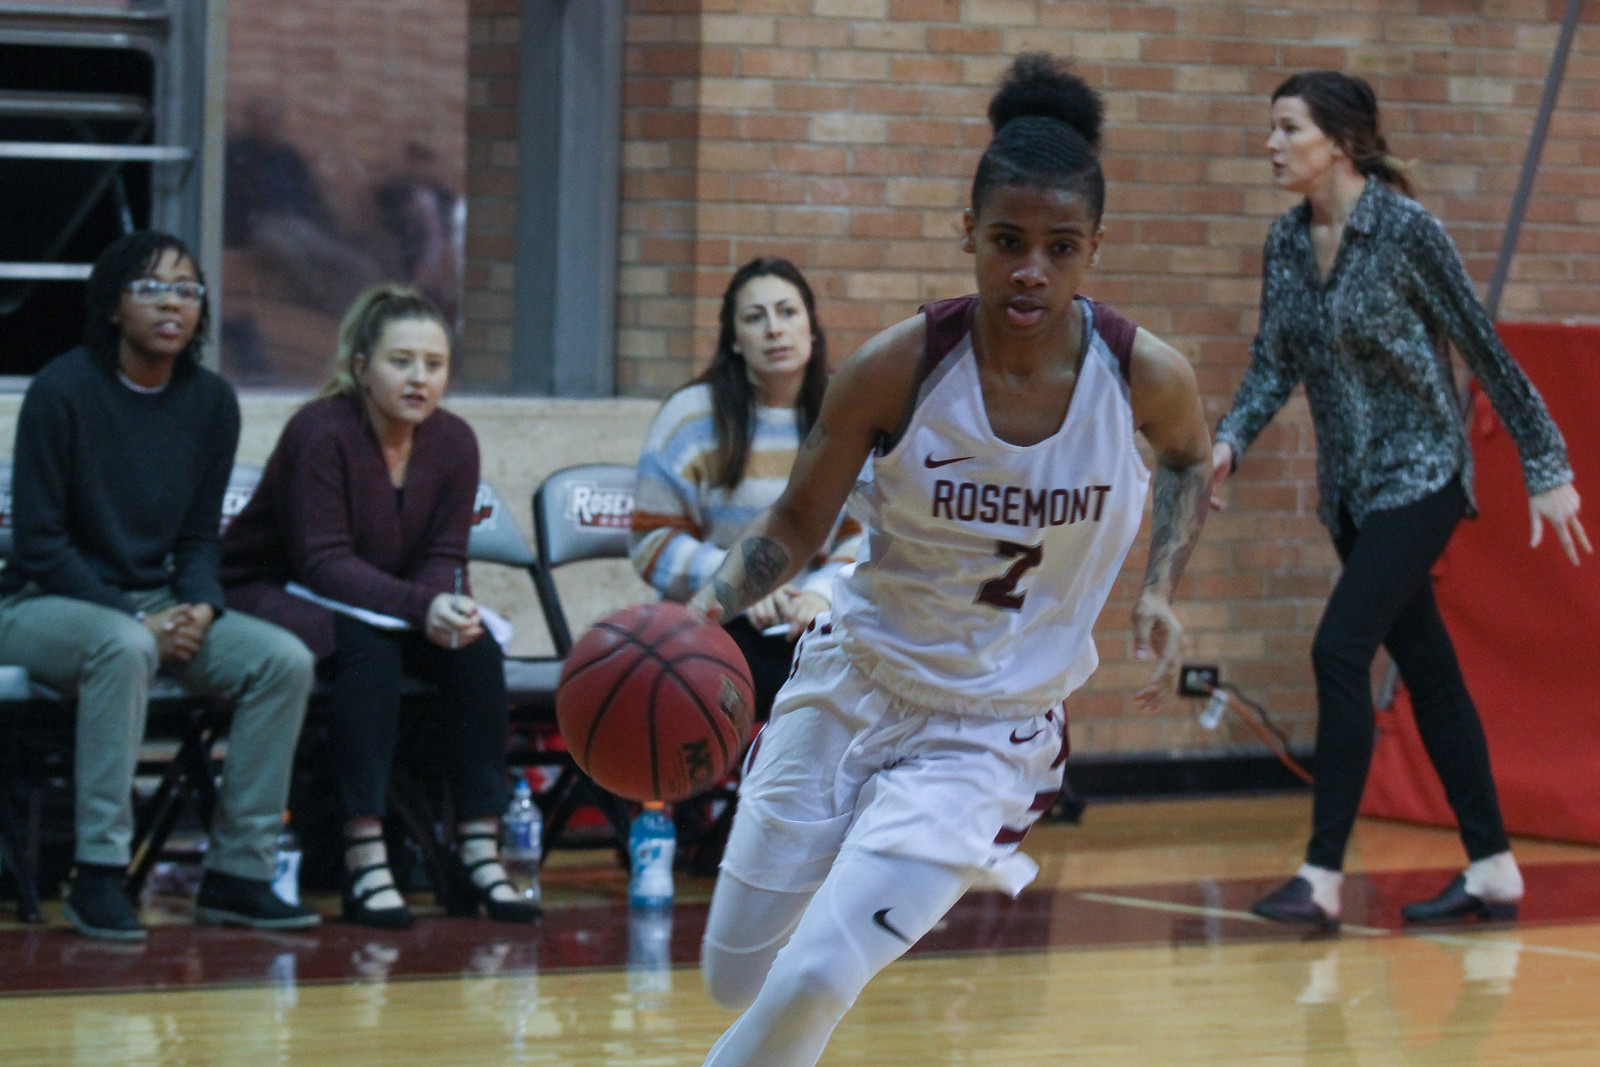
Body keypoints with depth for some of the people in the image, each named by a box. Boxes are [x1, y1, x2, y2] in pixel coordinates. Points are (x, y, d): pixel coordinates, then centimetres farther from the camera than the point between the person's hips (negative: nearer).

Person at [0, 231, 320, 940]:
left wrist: (199, 609, -11)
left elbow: (198, 537, 11)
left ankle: (237, 873, -12)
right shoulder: (62, 392, -13)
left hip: (155, 603, 6)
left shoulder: (211, 403, 4)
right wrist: (137, 619, -21)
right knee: (124, 647, -40)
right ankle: (98, 875, -34)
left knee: (285, 661, -18)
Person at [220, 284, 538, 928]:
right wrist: (420, 607, -39)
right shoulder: (321, 433, -21)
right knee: (366, 646, -35)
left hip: (383, 606, 6)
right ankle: (364, 860, -39)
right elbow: (322, 561, -26)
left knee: (474, 645, -21)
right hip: (269, 596, -6)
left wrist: (450, 606, -29)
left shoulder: (454, 442, -2)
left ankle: (480, 852, -20)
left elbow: (443, 557, -4)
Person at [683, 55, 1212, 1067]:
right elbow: (798, 526, -5)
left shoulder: (1145, 376, -15)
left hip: (989, 736, -1)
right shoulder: (900, 367, -18)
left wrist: (1159, 589, -2)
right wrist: (711, 603, -23)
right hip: (849, 685, 1)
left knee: (813, 982, -18)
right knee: (736, 976, 11)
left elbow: (1190, 459, 11)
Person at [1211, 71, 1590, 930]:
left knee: (1340, 652, -17)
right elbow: (1273, 366, 5)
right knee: (1426, 672, 11)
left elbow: (1484, 349, -12)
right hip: (1348, 488, 7)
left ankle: (1322, 876, -16)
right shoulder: (1286, 242, 4)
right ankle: (1493, 869, 17)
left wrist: (1546, 469, -9)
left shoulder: (1404, 229, -16)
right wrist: (1228, 442, -14)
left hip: (1418, 476, -7)